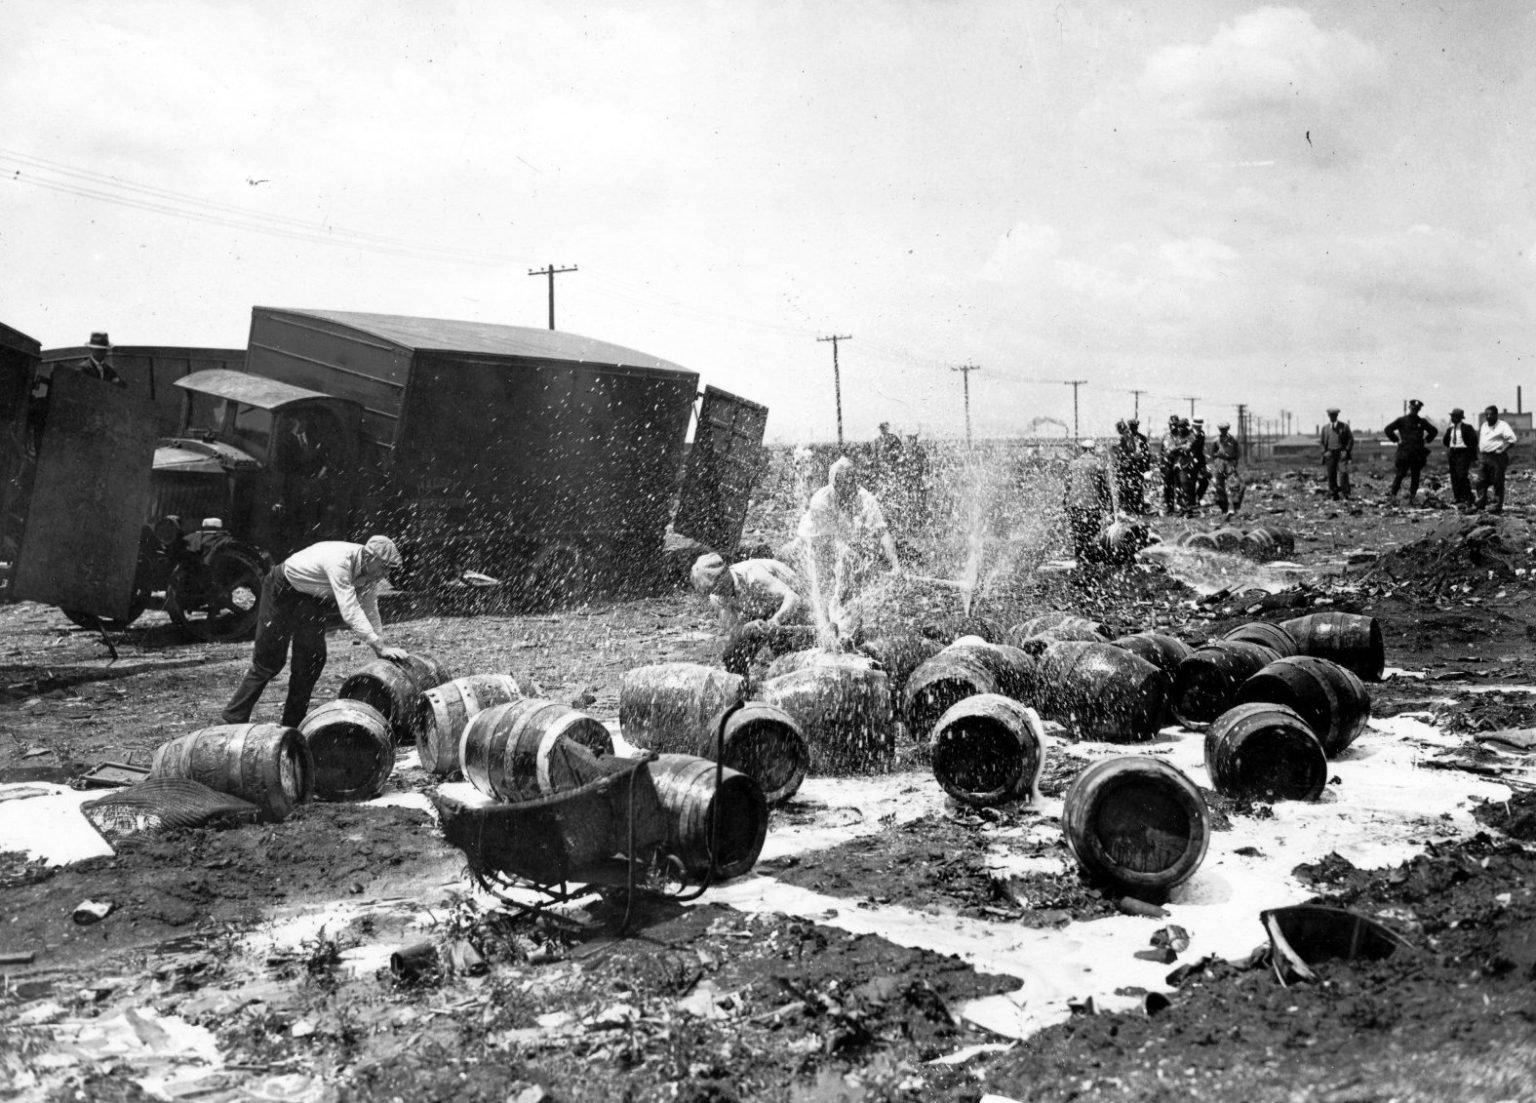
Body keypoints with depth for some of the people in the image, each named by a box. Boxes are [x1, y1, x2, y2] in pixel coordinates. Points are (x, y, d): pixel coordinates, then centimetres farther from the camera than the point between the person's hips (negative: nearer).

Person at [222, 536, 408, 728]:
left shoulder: (369, 570, -13)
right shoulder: (339, 561, -38)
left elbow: (370, 609, -4)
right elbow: (350, 611, -42)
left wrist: (381, 647, -10)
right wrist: (380, 646, -42)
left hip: (313, 598, 7)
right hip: (282, 590, -7)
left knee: (313, 659, -1)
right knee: (268, 662, -6)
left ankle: (292, 724, 7)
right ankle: (233, 721, 3)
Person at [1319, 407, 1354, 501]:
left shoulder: (1344, 426, 5)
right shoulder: (1325, 428, 13)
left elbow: (1350, 439, 7)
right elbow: (1322, 441, 18)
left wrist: (1347, 450, -4)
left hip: (1341, 453, -3)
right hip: (1329, 454, 3)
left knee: (1343, 472, -16)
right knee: (1331, 475, 1)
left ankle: (1346, 494, -12)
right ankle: (1334, 495, 7)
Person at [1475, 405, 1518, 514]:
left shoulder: (1502, 426, -8)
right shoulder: (1483, 426, 14)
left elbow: (1512, 440, -14)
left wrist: (1503, 450, -14)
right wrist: (1479, 456, 13)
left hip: (1497, 457, -7)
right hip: (1483, 456, 7)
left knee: (1497, 483, -2)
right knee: (1481, 481, 6)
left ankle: (1497, 507, 1)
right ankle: (1480, 505, 12)